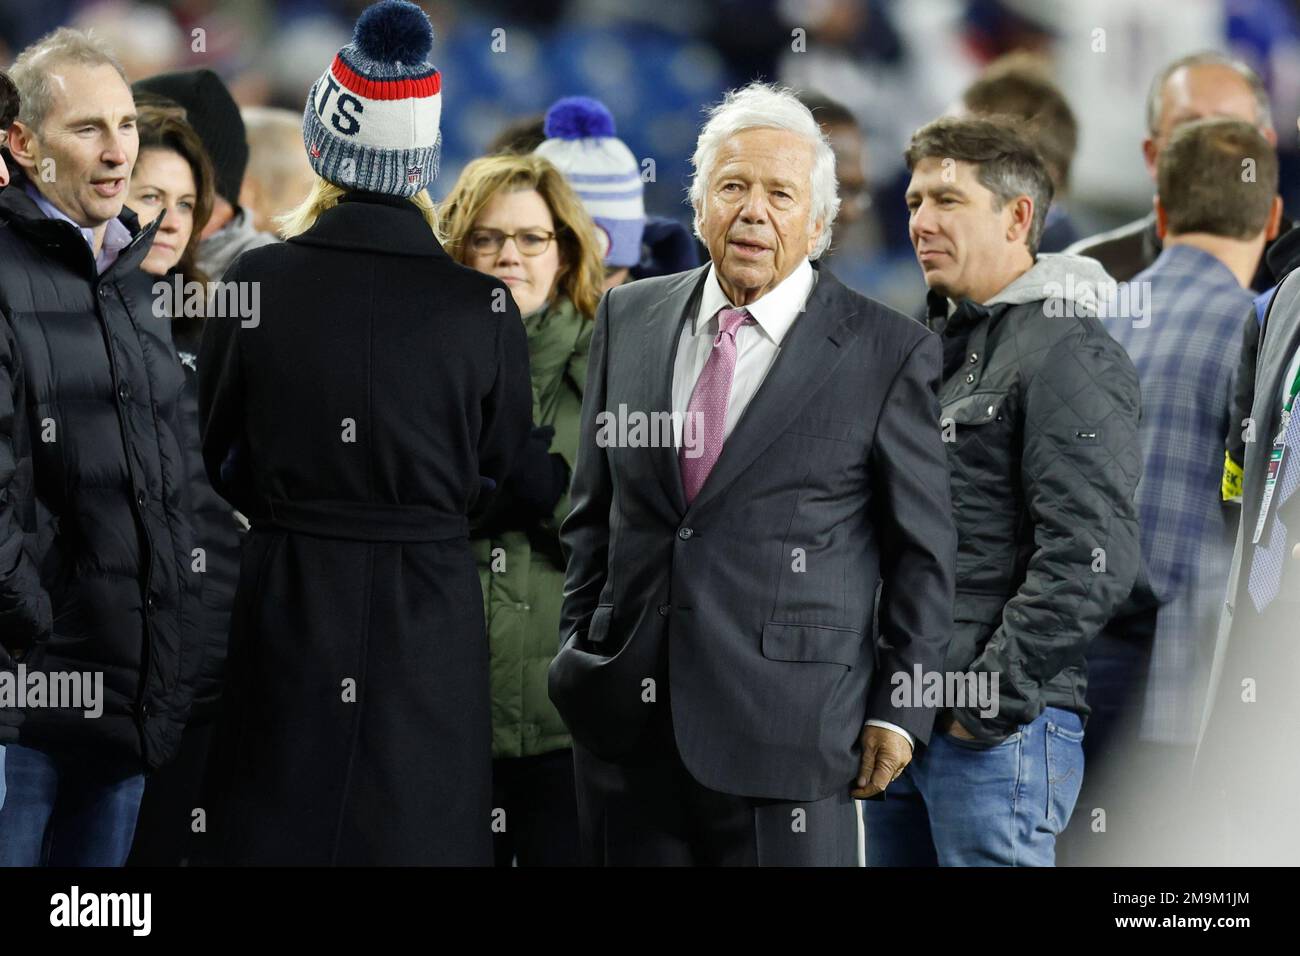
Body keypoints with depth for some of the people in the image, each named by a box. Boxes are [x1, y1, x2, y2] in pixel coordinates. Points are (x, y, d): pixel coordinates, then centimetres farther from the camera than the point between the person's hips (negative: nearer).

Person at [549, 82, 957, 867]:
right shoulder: (629, 321, 11)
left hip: (785, 737, -4)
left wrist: (899, 711, -3)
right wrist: (580, 652, 13)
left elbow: (923, 553, 1)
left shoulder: (889, 353, -2)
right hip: (626, 727, 4)